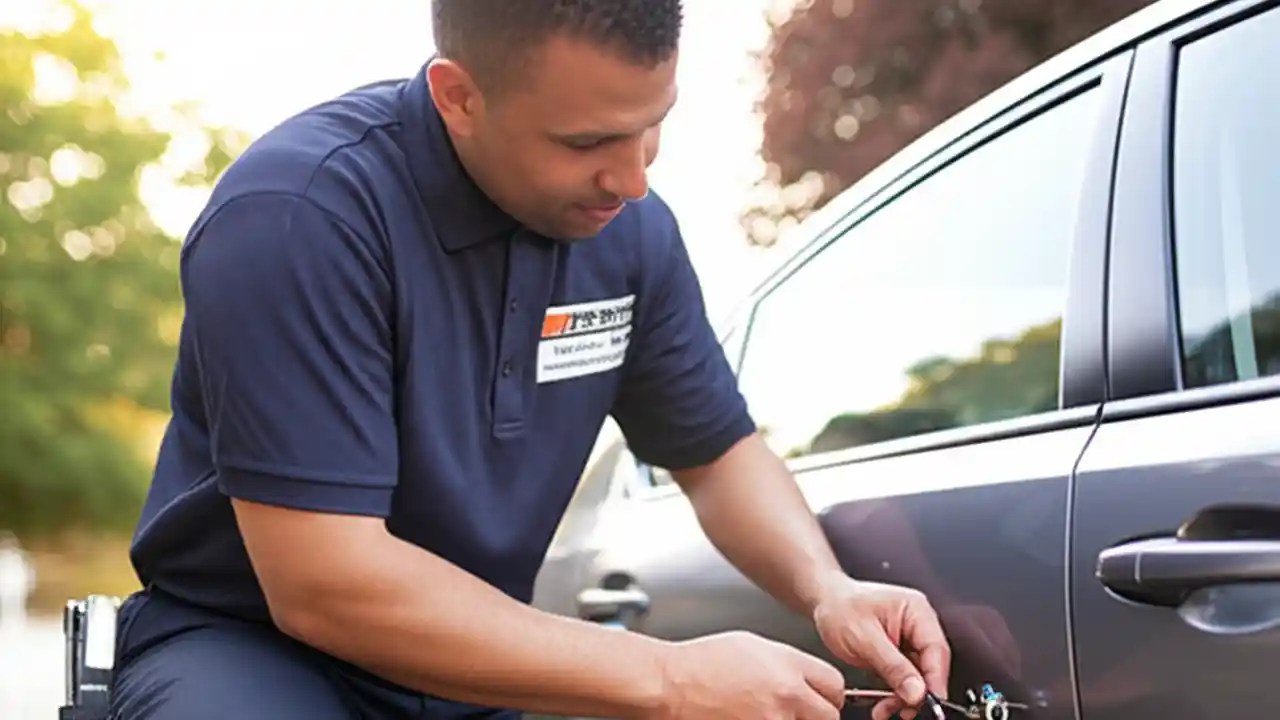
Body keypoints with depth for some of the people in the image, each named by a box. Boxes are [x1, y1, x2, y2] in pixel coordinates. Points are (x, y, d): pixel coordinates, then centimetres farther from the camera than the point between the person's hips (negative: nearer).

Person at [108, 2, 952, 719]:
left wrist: (825, 588, -11)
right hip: (252, 645, -5)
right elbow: (324, 584, -28)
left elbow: (716, 450, 10)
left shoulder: (632, 227, -5)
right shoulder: (301, 216, -24)